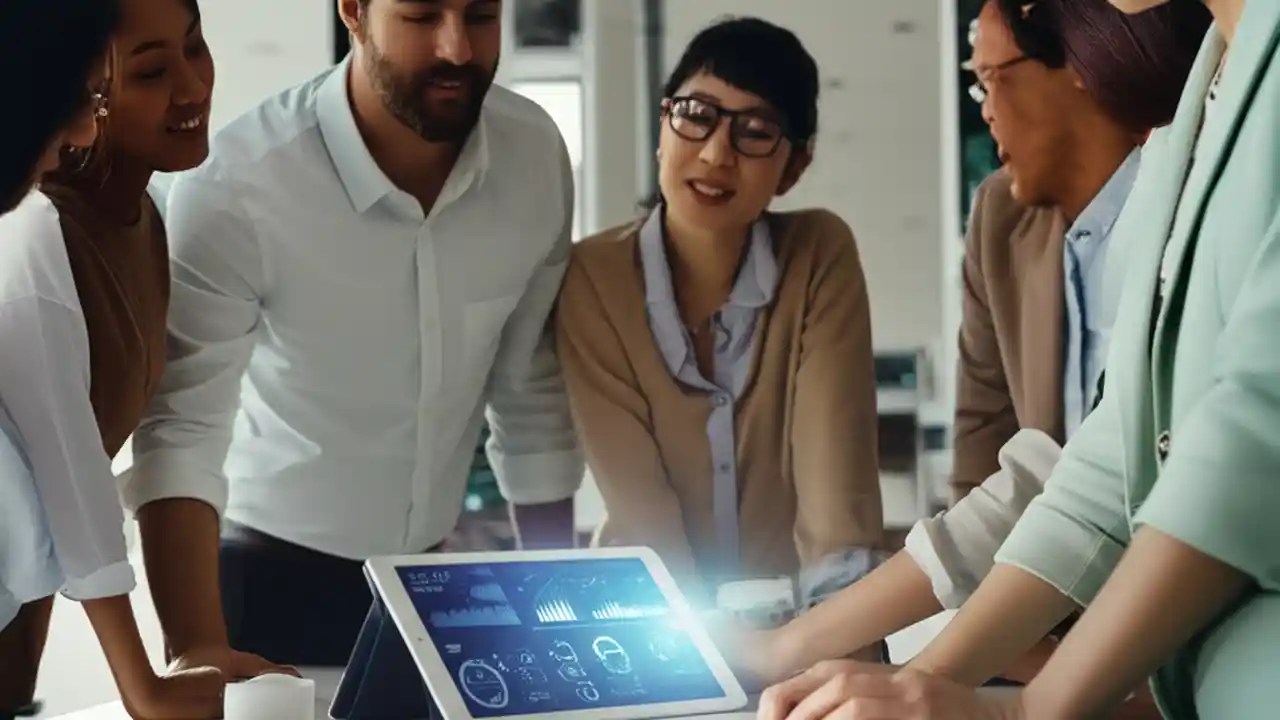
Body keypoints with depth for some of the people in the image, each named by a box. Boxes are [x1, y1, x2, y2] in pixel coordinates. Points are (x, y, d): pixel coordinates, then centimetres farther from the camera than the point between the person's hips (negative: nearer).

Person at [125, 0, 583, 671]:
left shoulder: (535, 153, -11)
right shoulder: (233, 187, -26)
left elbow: (533, 387, 0)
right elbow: (180, 430, -25)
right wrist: (197, 648, -36)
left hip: (437, 569, 4)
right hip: (268, 575, -4)